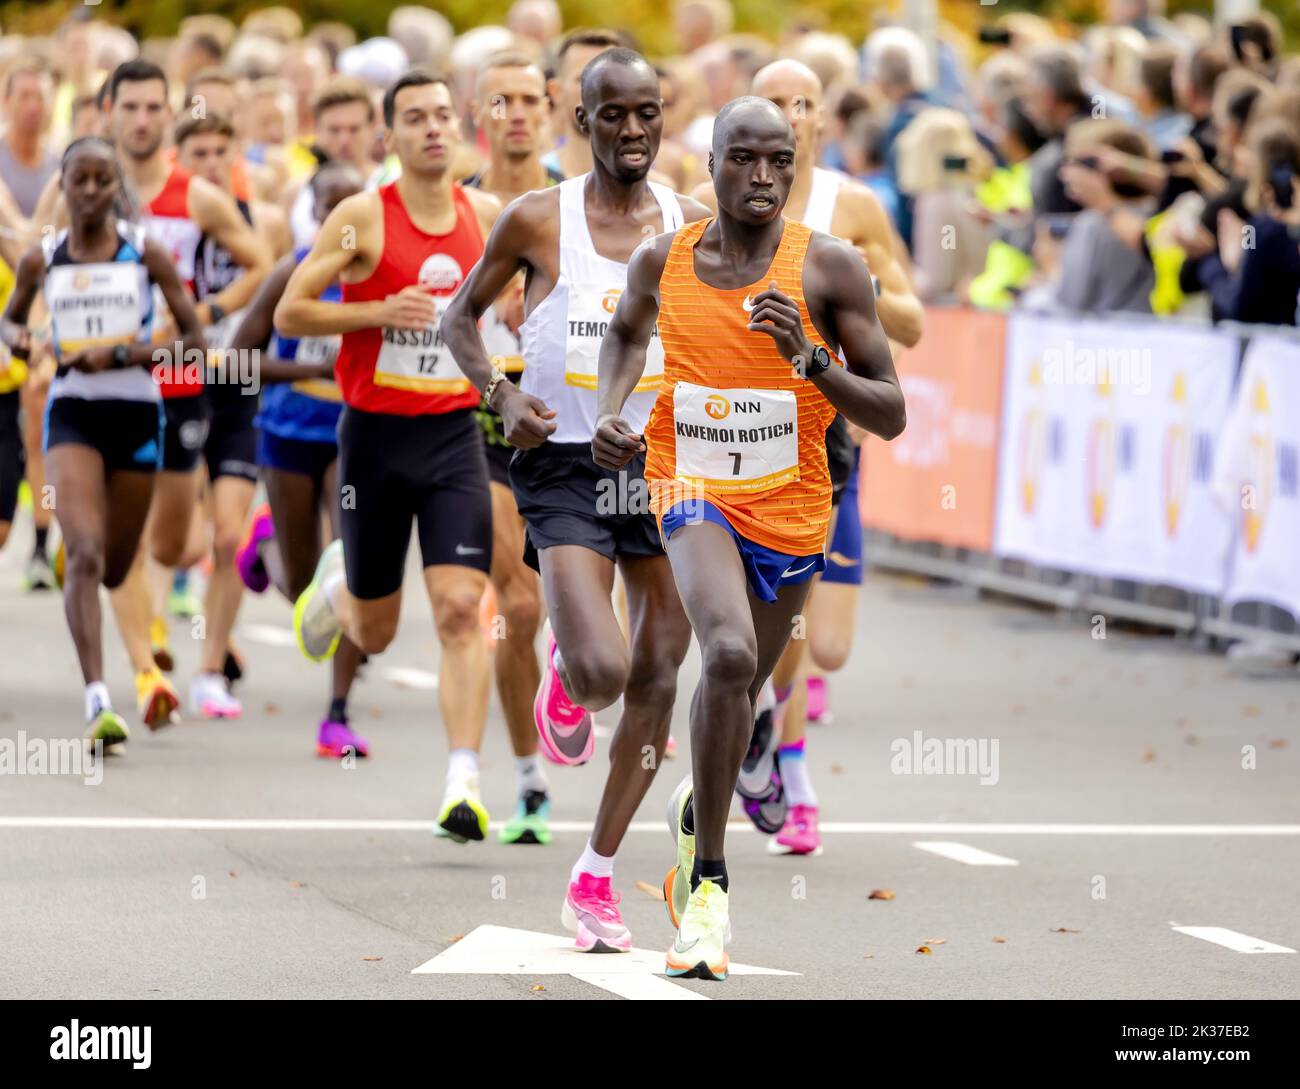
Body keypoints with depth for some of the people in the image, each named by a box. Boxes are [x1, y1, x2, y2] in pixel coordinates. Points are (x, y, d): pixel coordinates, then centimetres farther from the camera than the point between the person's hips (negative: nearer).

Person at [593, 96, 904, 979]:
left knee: (742, 682, 18)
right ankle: (709, 882, -19)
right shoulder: (662, 260, -3)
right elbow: (628, 330, 22)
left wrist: (810, 357, -25)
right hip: (693, 487, -1)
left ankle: (697, 810, 53)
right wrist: (611, 411, 4)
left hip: (792, 507, 1)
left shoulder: (830, 266, -10)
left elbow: (891, 416, -10)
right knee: (731, 653, -27)